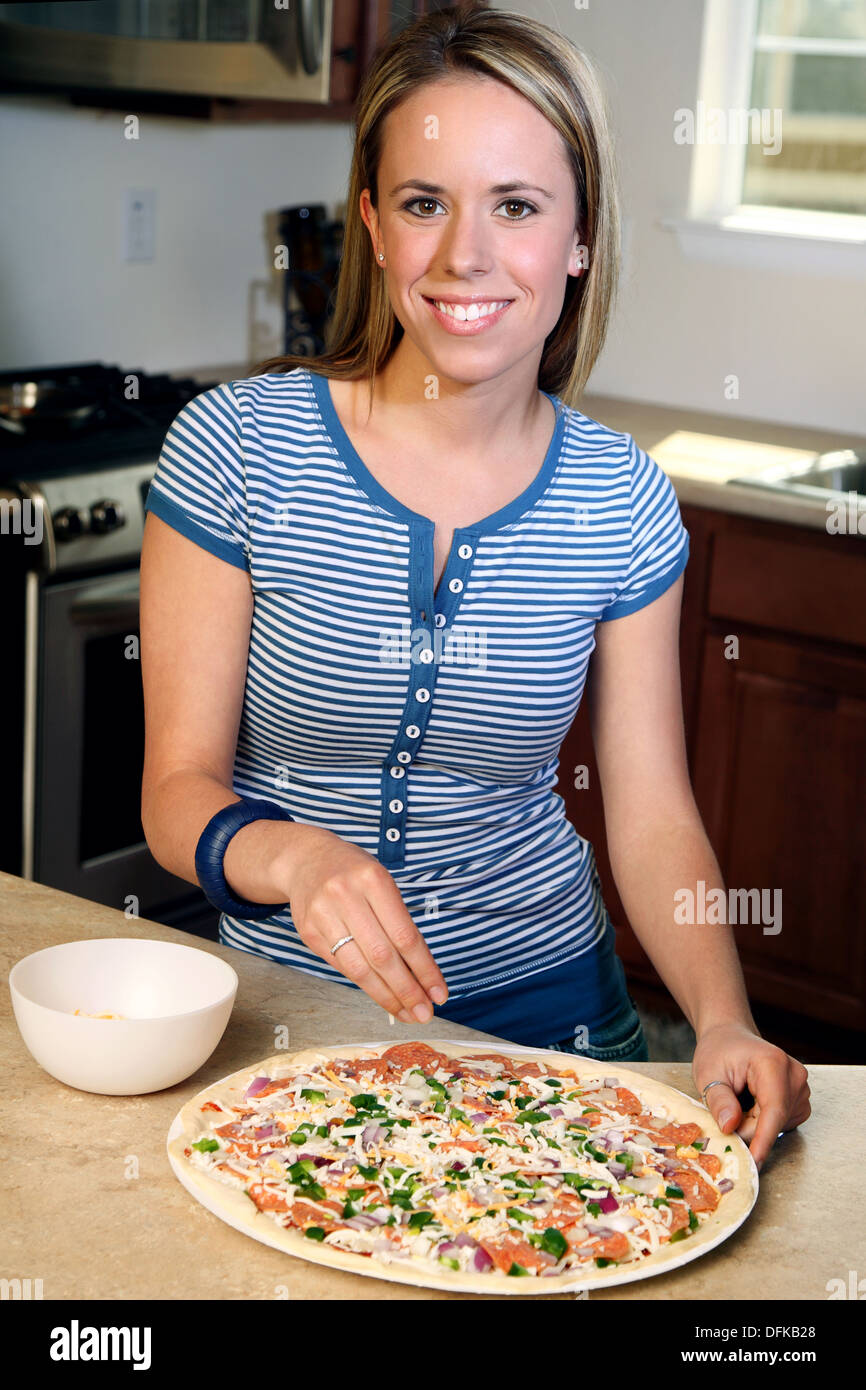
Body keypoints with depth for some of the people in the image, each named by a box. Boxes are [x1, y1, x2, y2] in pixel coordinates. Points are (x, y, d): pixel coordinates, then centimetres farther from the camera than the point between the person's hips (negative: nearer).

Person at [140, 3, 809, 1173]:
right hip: (283, 999, -1)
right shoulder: (235, 450, -11)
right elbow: (178, 788, -10)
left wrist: (723, 1017, -17)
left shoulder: (621, 502, -3)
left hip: (541, 1001, 2)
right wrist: (290, 855, -31)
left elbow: (651, 814, -1)